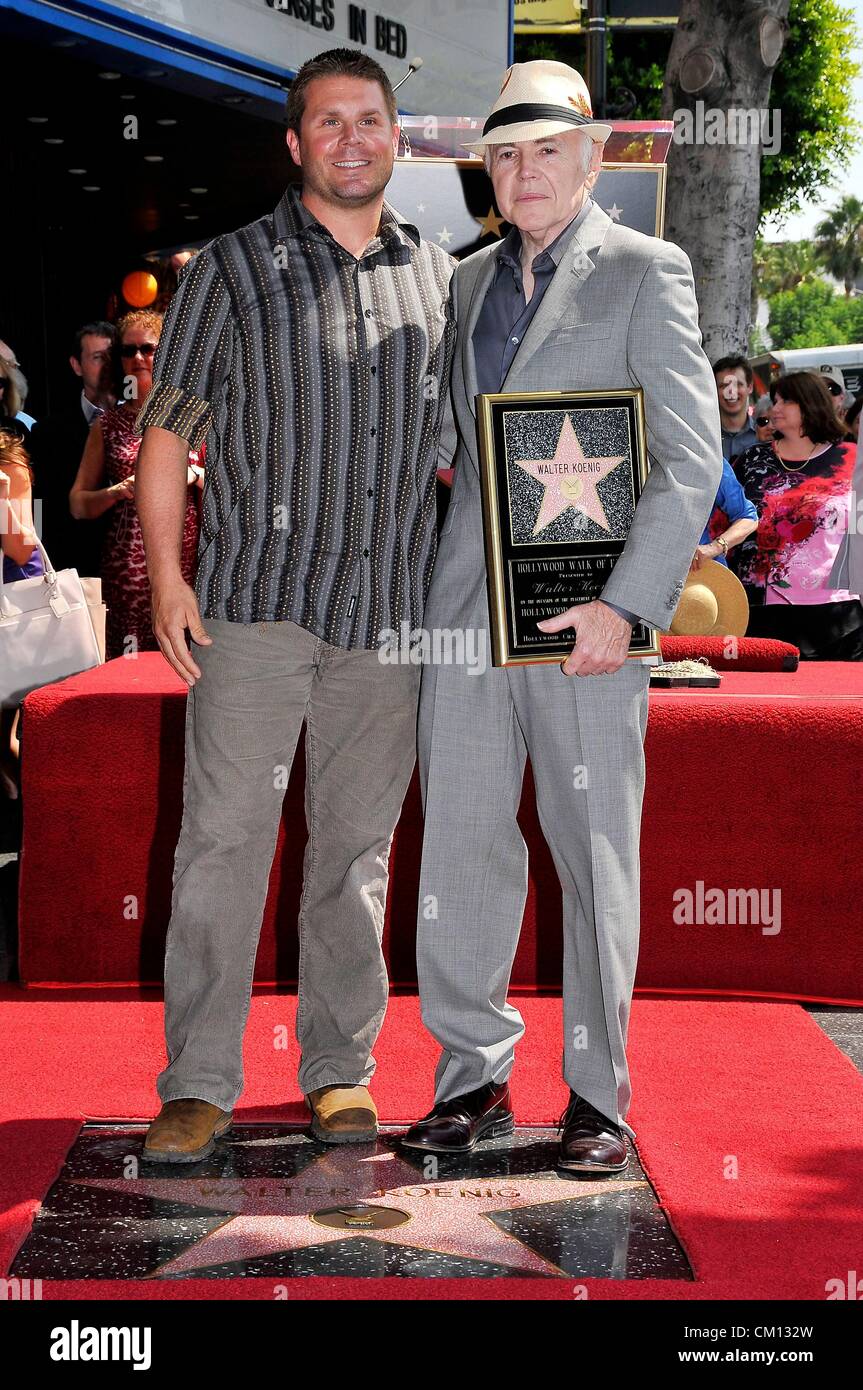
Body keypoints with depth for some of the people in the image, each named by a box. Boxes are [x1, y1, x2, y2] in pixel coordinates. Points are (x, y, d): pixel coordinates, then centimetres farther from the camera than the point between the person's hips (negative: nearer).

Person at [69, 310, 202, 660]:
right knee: (130, 661, -5)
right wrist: (119, 491, -8)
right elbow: (78, 504, 10)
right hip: (127, 566, 1)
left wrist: (195, 474, -8)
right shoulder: (108, 424, 12)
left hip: (187, 562, -1)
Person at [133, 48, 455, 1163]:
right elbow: (165, 434, 4)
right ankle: (199, 1082, 3)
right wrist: (164, 572, -6)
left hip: (390, 608, 3)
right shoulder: (233, 269, 5)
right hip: (253, 601, -3)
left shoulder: (442, 279, 14)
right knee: (224, 834, -5)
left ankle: (340, 1070, 18)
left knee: (358, 842, 7)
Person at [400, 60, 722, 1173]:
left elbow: (692, 457, -7)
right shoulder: (468, 282, 17)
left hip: (585, 613, -5)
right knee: (460, 850, 5)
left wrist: (625, 605, -15)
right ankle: (473, 1079, 17)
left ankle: (599, 1095, 13)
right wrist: (435, 578, 12)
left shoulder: (646, 273, 0)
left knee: (595, 855, 2)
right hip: (464, 610, 5)